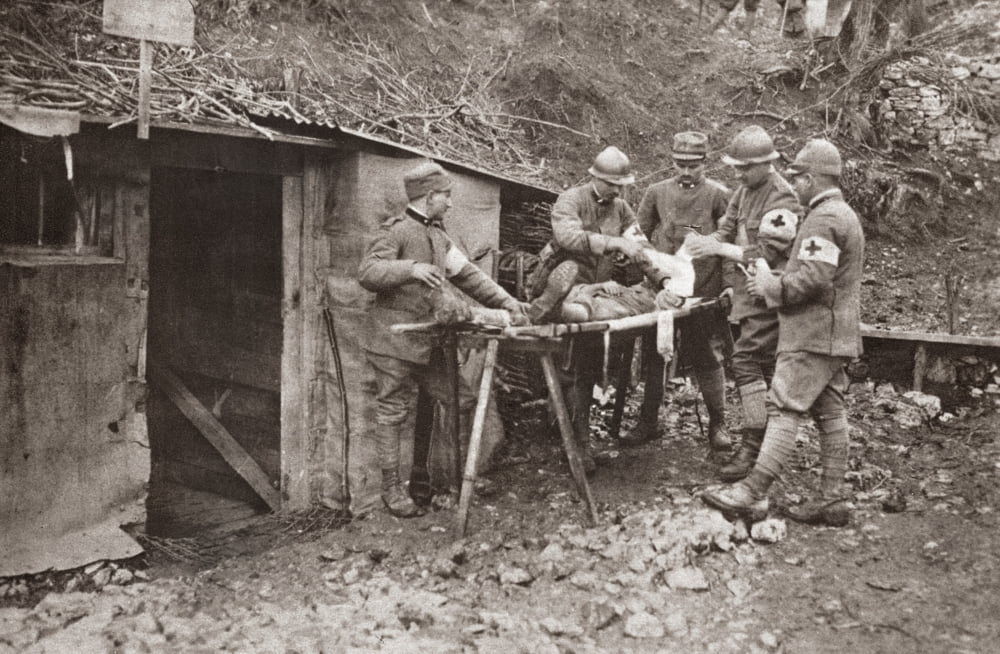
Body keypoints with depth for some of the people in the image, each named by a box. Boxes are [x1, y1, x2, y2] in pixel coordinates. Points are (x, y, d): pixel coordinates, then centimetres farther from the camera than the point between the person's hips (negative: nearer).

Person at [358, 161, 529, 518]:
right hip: (395, 342, -8)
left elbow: (468, 274, 17)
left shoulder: (438, 236, 17)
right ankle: (391, 489, 11)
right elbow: (367, 272, -19)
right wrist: (411, 268, -32)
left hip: (429, 342, 8)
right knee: (393, 413, 0)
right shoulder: (395, 230, -9)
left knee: (463, 401, 9)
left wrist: (506, 302, 10)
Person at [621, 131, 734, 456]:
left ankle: (718, 424, 16)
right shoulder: (657, 192, 7)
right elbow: (639, 234, 14)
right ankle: (648, 422, 21)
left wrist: (732, 281, -8)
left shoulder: (718, 195, -2)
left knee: (706, 356, 3)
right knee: (652, 354, 9)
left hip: (703, 290, -3)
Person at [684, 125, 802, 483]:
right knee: (765, 366, 14)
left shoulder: (782, 200, -15)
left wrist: (718, 248, -21)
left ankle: (754, 447, -11)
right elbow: (727, 230, 11)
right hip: (748, 292, 9)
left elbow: (765, 253, -21)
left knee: (747, 362, -14)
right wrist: (702, 240, -9)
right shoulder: (745, 190, 13)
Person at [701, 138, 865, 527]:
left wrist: (771, 287, -10)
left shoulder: (823, 220, -15)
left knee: (784, 409, -10)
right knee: (830, 413, 10)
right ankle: (832, 500, 14)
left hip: (813, 334, -11)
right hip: (835, 334, 11)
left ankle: (753, 493, -9)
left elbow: (813, 278, -24)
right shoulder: (845, 215, 20)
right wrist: (775, 281, 13)